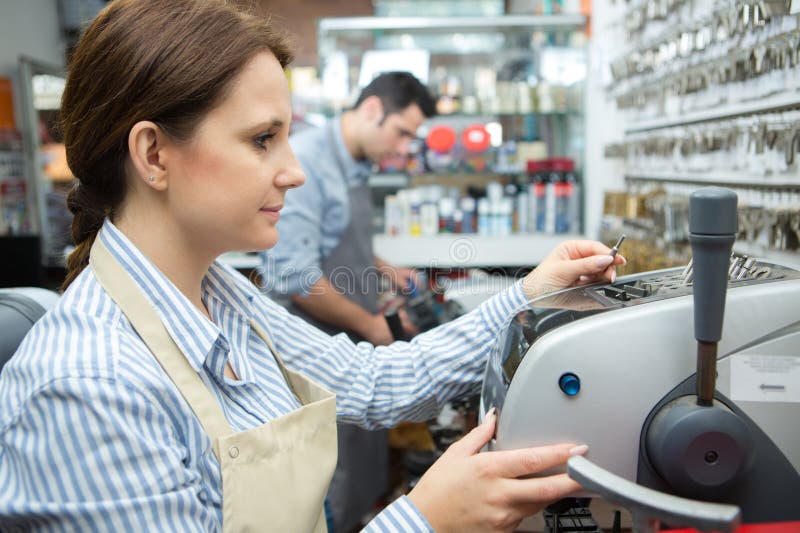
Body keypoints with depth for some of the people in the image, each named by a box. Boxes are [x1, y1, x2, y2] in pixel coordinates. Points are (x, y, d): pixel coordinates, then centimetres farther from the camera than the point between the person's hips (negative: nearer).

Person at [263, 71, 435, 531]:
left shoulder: (358, 167, 6)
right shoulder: (305, 160, -21)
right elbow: (294, 277, -27)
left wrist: (386, 271, 6)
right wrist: (369, 324, -16)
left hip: (357, 346, 9)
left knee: (368, 470, 24)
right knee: (329, 492, 8)